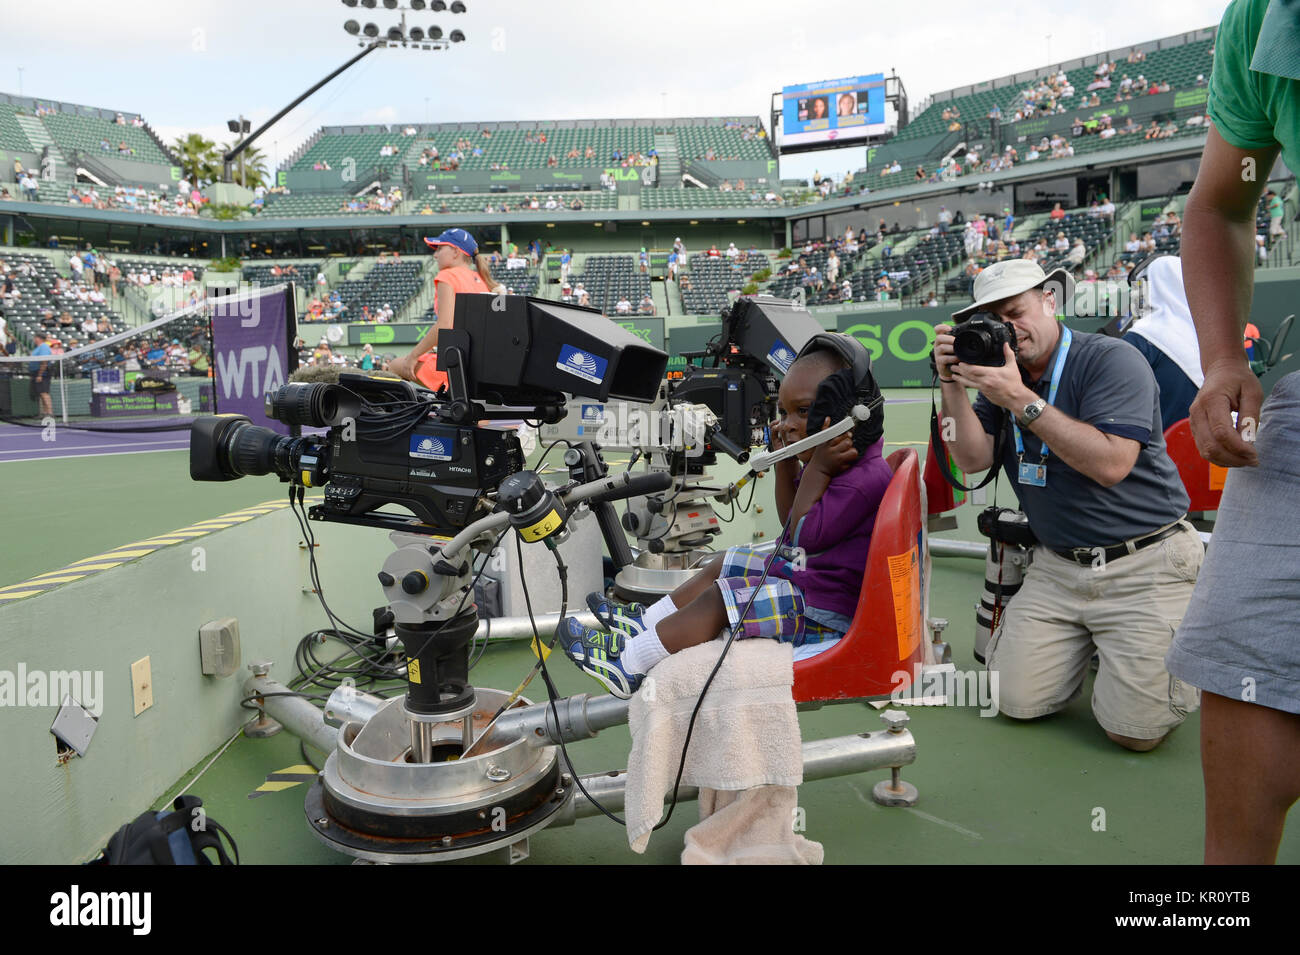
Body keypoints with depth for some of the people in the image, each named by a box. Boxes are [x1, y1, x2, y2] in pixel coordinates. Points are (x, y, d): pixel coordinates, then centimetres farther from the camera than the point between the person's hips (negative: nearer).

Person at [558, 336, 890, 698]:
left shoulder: (865, 479, -24)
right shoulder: (836, 462, 8)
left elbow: (805, 534, -24)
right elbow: (792, 521, 17)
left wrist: (817, 468, -24)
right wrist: (786, 465, 4)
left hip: (822, 612, -11)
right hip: (801, 573, 11)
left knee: (718, 599, -17)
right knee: (722, 567, 15)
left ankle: (627, 664, -9)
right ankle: (643, 624, 22)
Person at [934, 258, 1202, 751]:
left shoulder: (1112, 360, -11)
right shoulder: (999, 371, 7)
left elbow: (1111, 464, -24)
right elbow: (973, 459, -4)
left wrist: (1022, 400, -26)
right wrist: (952, 383, -15)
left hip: (1145, 565, -5)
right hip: (1057, 567, 5)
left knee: (1134, 728, -10)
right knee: (1018, 701, -1)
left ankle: (1167, 642, 21)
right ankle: (1086, 639, 26)